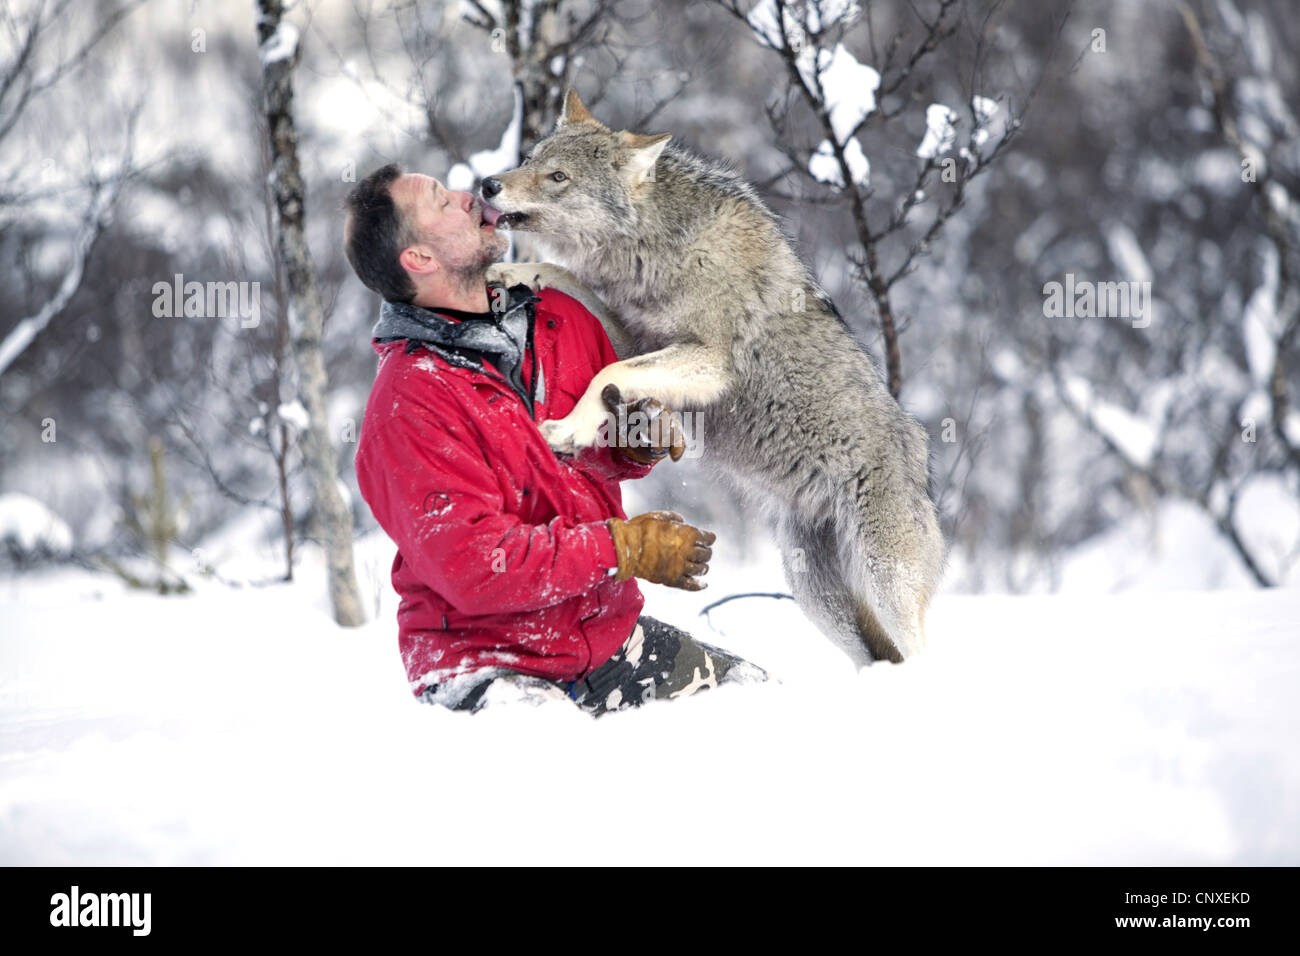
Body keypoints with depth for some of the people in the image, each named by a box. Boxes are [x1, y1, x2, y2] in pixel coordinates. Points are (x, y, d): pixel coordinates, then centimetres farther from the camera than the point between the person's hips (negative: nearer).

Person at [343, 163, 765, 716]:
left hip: (607, 633, 8)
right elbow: (474, 563, -23)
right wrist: (628, 548, -21)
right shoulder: (408, 404, -17)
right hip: (484, 663, -8)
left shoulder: (558, 317, 6)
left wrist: (641, 432, -6)